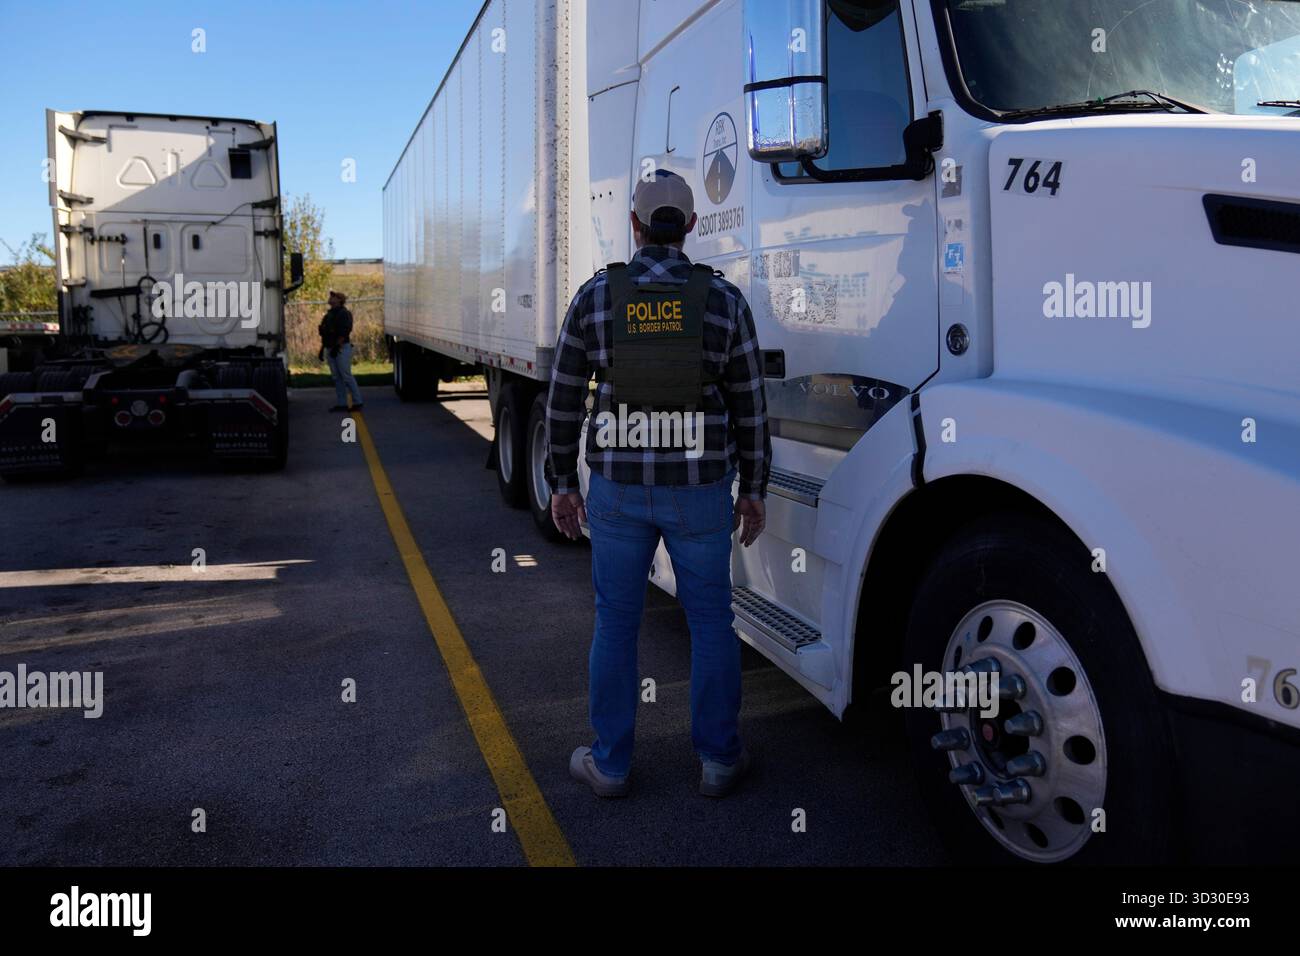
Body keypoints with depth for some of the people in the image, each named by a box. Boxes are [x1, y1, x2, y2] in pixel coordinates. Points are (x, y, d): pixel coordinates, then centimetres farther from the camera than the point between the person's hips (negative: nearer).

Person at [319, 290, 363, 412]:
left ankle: (357, 402, -4)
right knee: (336, 377, 7)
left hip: (342, 348, -9)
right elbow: (325, 334, 23)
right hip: (331, 349, 9)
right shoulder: (329, 315, 18)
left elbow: (344, 332, -19)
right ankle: (341, 404, 9)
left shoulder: (344, 314, -9)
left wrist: (337, 347, -24)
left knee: (346, 376, -9)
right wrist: (322, 349, 19)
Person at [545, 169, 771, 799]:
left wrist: (563, 484, 10)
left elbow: (563, 403, -1)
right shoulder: (725, 300, -5)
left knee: (615, 623, 12)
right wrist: (754, 491, 9)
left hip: (618, 488, 0)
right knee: (711, 622, 13)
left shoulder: (594, 297, -4)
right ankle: (719, 760, 25)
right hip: (700, 491, 0)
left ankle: (610, 763, 24)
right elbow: (749, 408, -2)